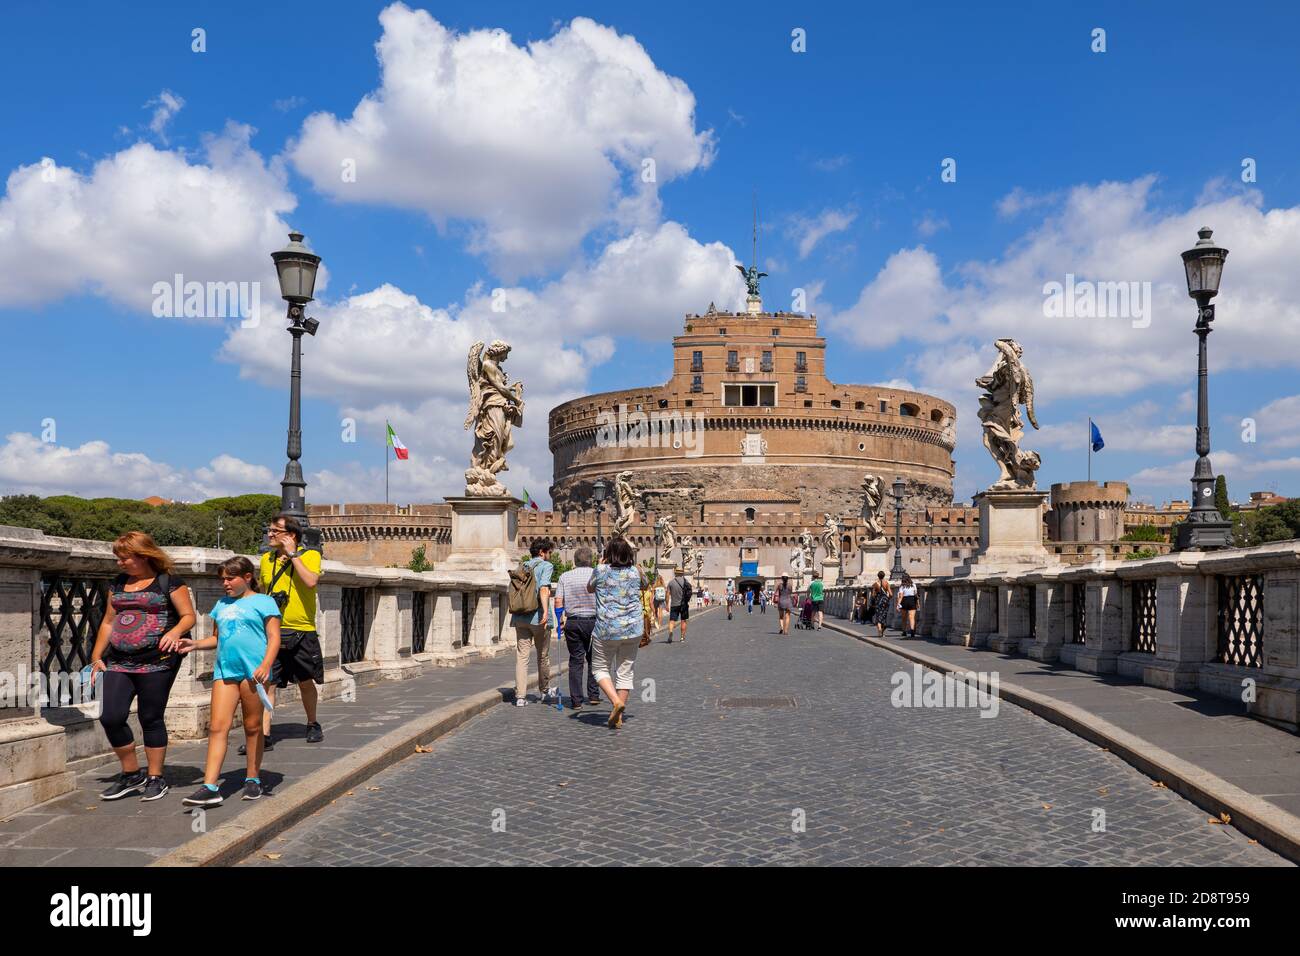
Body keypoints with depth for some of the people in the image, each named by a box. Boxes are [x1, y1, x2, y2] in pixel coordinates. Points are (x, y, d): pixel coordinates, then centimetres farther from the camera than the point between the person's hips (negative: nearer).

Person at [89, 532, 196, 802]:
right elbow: (108, 621, 20)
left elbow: (189, 616, -2)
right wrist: (96, 657, 15)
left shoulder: (168, 582, 0)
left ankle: (155, 778, 16)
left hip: (156, 662, -5)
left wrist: (175, 631, -23)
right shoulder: (118, 584, 17)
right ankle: (131, 774, 13)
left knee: (151, 719, 1)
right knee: (110, 717, -5)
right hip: (118, 662, 5)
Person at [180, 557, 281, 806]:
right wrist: (195, 644, 6)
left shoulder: (263, 602, 2)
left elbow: (274, 638, -4)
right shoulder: (221, 605, 19)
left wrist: (266, 665, -18)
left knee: (253, 726, 6)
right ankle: (210, 788, -9)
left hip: (253, 671, -4)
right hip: (225, 671, 5)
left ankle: (253, 779, 19)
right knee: (217, 727, -5)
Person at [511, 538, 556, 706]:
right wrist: (546, 611, -25)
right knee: (543, 656, 12)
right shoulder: (546, 566, -2)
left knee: (521, 656, 1)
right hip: (538, 617, -4)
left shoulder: (522, 567, 16)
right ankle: (545, 692, 27)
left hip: (520, 617, 5)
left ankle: (520, 696, -5)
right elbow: (544, 589, -17)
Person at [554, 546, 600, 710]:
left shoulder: (565, 576, 3)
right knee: (593, 659, 14)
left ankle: (576, 700, 3)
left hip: (572, 622, 1)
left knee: (576, 660, 5)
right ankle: (593, 695, 14)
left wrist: (560, 620, 5)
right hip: (593, 621, -1)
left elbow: (558, 601, -3)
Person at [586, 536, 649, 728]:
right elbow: (645, 586, 24)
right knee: (625, 671, 11)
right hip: (633, 629, 3)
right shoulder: (636, 572, 0)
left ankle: (616, 701, -11)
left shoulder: (601, 570, -6)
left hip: (606, 629, -3)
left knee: (601, 668, 12)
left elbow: (590, 588, 15)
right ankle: (618, 717, 12)